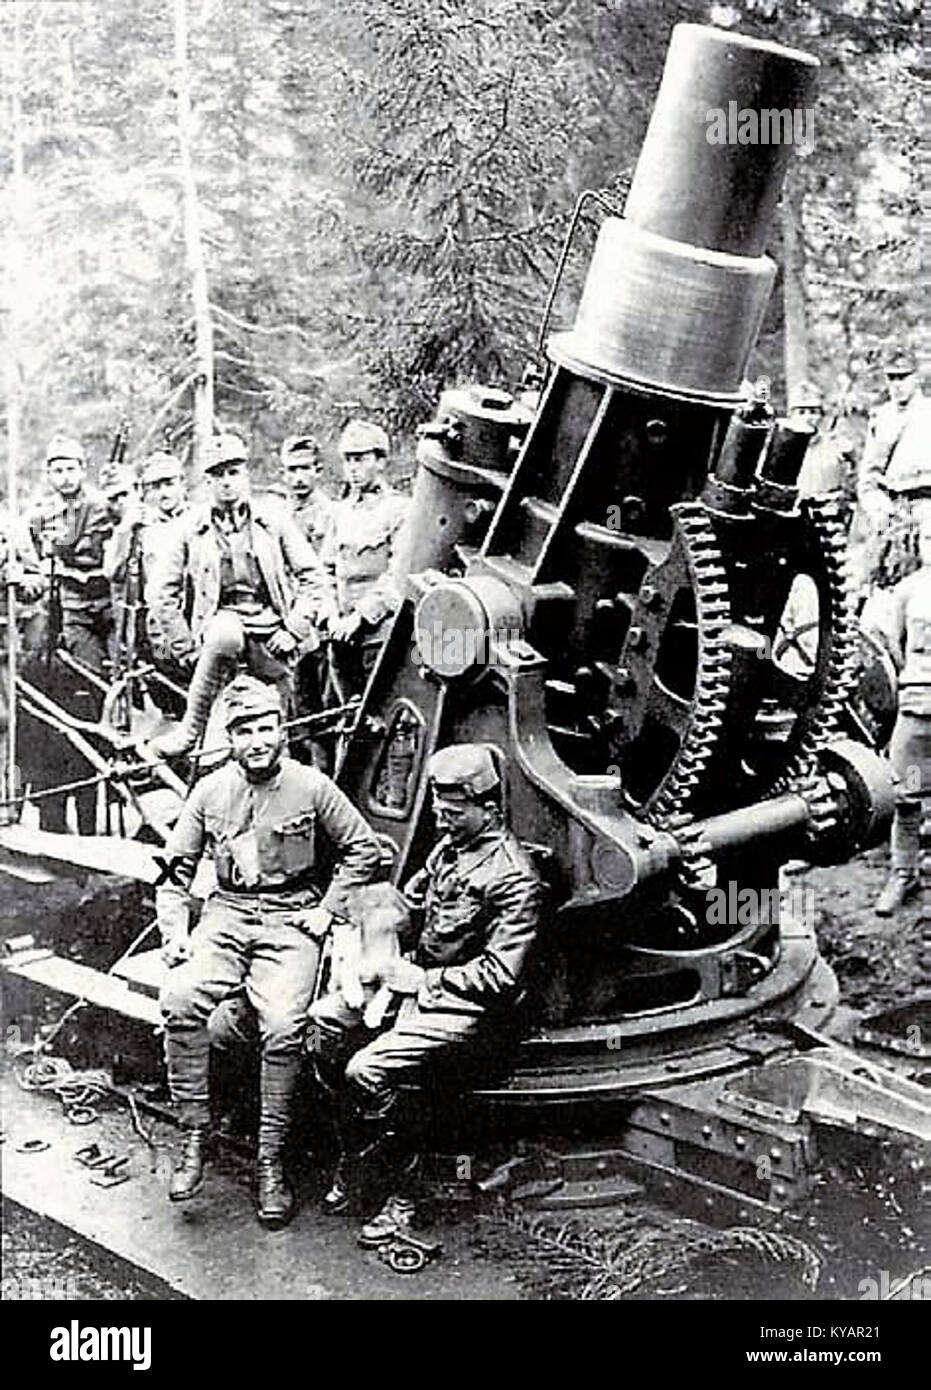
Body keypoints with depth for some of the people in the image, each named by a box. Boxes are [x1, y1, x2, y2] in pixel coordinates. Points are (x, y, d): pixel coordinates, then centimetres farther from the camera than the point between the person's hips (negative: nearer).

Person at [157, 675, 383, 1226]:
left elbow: (365, 851, 7)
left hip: (291, 918, -2)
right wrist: (175, 931, -2)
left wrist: (327, 910, -2)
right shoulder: (210, 791, 6)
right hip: (227, 913, 3)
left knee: (283, 1027, -27)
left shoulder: (312, 787, -1)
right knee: (180, 999, -26)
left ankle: (270, 1160, -13)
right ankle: (196, 1133, -13)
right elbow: (177, 870, 12)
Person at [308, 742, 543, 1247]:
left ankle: (402, 1193, -4)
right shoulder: (450, 845, 7)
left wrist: (422, 980, -17)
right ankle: (355, 1151, 6)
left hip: (467, 1005, -9)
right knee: (322, 1020, -8)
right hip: (420, 975, 9)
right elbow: (411, 898, 23)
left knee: (367, 1071, -23)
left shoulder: (513, 877, -19)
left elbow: (501, 976, -21)